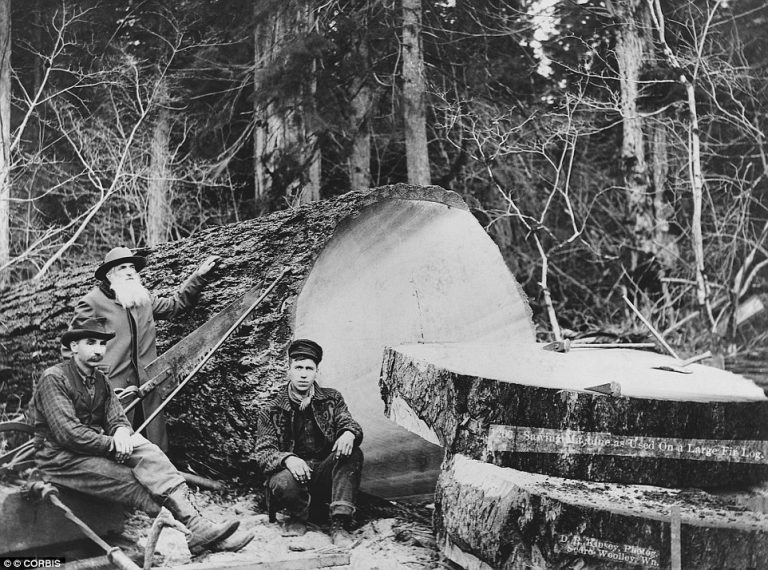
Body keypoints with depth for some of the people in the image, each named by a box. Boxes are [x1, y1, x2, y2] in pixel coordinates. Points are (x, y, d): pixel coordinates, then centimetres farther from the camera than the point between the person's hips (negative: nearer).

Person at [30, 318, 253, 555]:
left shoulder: (100, 380, 12)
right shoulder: (54, 379, -13)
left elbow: (117, 418, 7)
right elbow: (67, 433, -21)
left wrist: (122, 431, -17)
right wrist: (112, 444, -19)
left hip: (97, 447, 6)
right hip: (60, 459, -6)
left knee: (145, 451, -21)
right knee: (135, 483, -25)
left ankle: (197, 525, -35)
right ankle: (193, 532, -30)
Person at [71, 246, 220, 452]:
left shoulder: (144, 297, 16)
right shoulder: (92, 302, -2)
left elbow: (174, 305, 29)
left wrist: (199, 277, 23)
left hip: (147, 388, 6)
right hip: (112, 390, -5)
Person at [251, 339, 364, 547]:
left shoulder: (331, 399, 12)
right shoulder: (271, 411, 5)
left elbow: (348, 423, 1)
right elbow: (263, 452, -3)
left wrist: (349, 433, -27)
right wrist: (287, 459, -27)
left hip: (325, 474, 2)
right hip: (294, 471, -2)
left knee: (353, 453, -27)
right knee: (283, 483, -37)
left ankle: (339, 523, -28)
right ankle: (299, 516, -2)